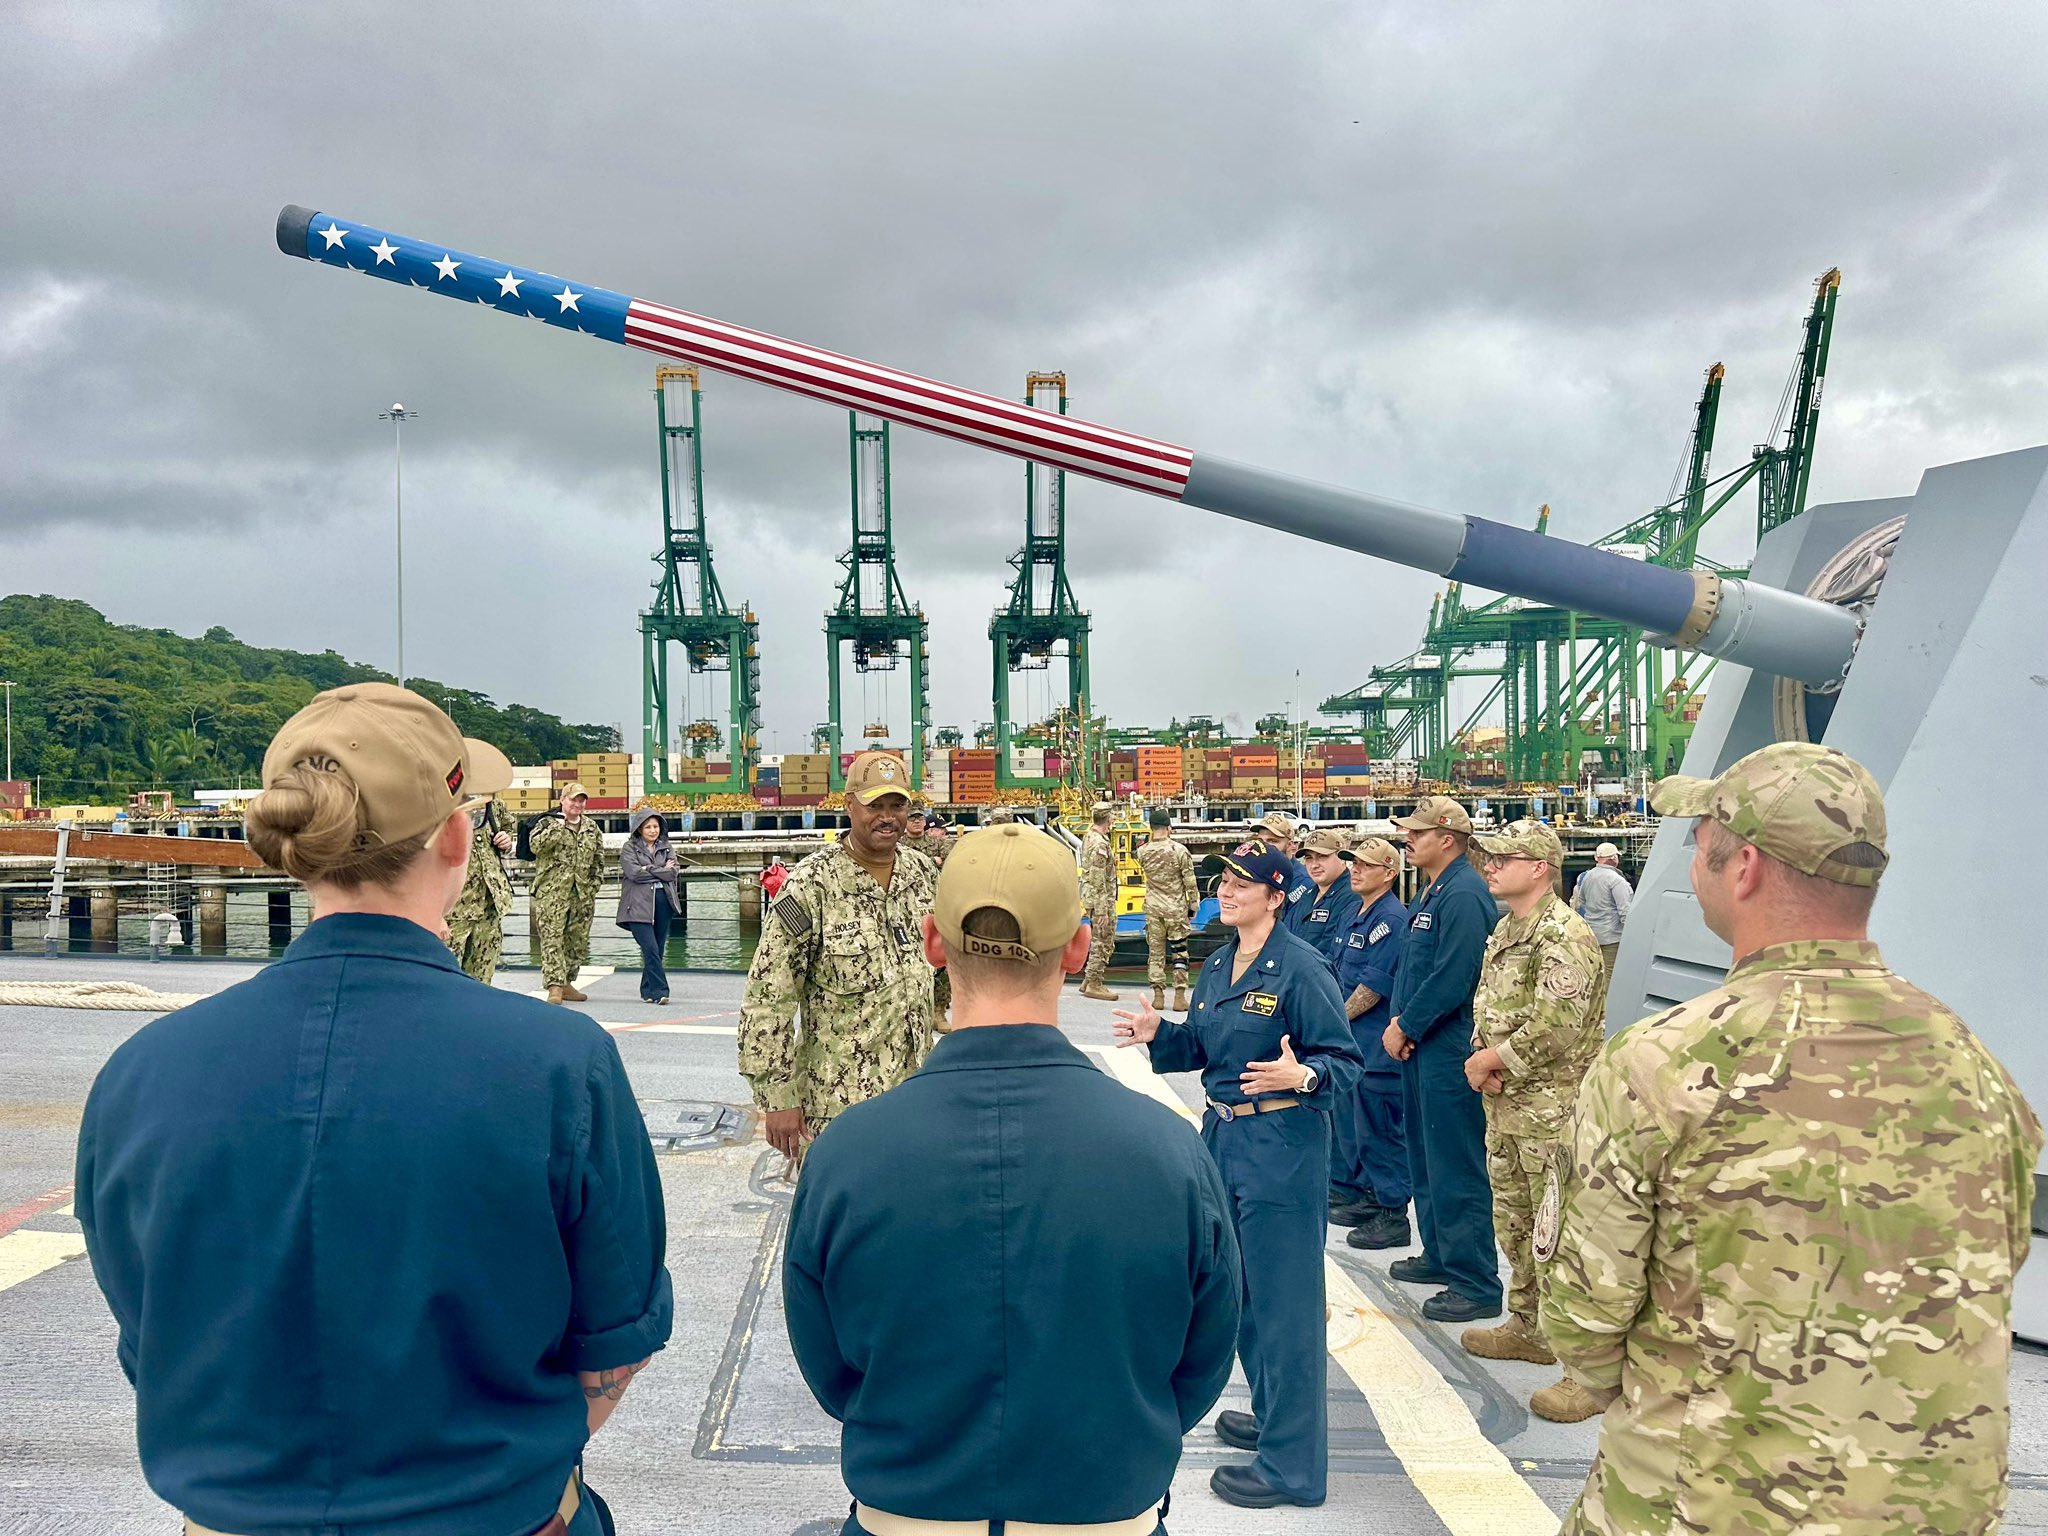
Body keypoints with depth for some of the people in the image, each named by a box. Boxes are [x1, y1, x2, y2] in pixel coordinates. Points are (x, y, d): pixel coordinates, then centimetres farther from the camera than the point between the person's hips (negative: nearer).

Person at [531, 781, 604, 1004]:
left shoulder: (592, 828, 15)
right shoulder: (548, 823, 1)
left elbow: (598, 859, 18)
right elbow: (535, 845, -17)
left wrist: (594, 884, 8)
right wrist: (557, 827, -22)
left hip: (583, 894, 5)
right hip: (552, 892, -5)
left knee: (578, 941, 10)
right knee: (552, 938, -11)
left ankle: (567, 983, 22)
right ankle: (554, 986, -13)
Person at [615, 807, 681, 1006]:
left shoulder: (666, 848, 16)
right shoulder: (629, 848, 4)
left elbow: (675, 872, 1)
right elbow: (634, 872, -11)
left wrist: (649, 870, -6)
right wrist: (662, 871, -3)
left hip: (663, 903, 4)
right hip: (639, 905, -4)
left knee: (658, 950, 5)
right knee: (651, 949, -13)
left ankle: (648, 991, 16)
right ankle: (659, 991, -12)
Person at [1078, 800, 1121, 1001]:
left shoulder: (1088, 837, 9)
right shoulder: (1100, 844, -21)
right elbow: (1099, 880, -22)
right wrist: (1103, 910, -21)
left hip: (1090, 896, 10)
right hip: (1101, 899, -10)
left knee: (1101, 941, 18)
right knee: (1102, 943, -2)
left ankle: (1089, 980, 23)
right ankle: (1094, 984, 4)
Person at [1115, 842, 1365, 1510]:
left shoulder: (1300, 967, -16)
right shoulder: (1217, 966, 9)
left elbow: (1347, 1061, -16)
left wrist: (1302, 1077, -35)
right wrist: (1159, 1034, -3)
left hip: (1281, 1146, -9)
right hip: (1223, 1135, 9)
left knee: (1282, 1299, 0)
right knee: (1239, 1287, 20)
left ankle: (1292, 1462, 12)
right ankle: (1272, 1412, 40)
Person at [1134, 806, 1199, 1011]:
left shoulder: (1143, 851, -4)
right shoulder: (1179, 851, -12)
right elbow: (1190, 882, -8)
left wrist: (1151, 839, 17)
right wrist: (1193, 906, 3)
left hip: (1153, 909, 2)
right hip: (1176, 908, -2)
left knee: (1155, 952, 9)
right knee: (1179, 952, 5)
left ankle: (1158, 995, 10)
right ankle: (1179, 996, 4)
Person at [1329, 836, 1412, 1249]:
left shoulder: (1391, 918, -16)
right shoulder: (1356, 913, 13)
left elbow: (1374, 985, -20)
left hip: (1376, 1044, -10)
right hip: (1352, 1042, 10)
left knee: (1378, 1129, -3)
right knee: (1349, 1121, 17)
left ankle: (1392, 1215, 6)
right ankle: (1366, 1198, 29)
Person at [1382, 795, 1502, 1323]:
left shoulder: (1463, 895, -18)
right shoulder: (1433, 892, 14)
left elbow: (1450, 979, -23)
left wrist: (1405, 1028, -13)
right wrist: (1399, 1022, 2)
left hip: (1448, 1051, -11)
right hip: (1420, 1046, 11)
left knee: (1455, 1167, -4)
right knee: (1426, 1158, 19)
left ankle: (1476, 1283, 3)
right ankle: (1440, 1255, 33)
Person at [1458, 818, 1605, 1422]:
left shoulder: (1564, 935, -18)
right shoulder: (1506, 930, 13)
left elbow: (1555, 1029, -25)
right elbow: (1488, 1008, 19)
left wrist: (1488, 1061, -13)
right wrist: (1484, 1061, -1)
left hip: (1553, 1110, -10)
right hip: (1506, 1103, 10)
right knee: (1514, 1224, 21)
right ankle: (1528, 1329, 36)